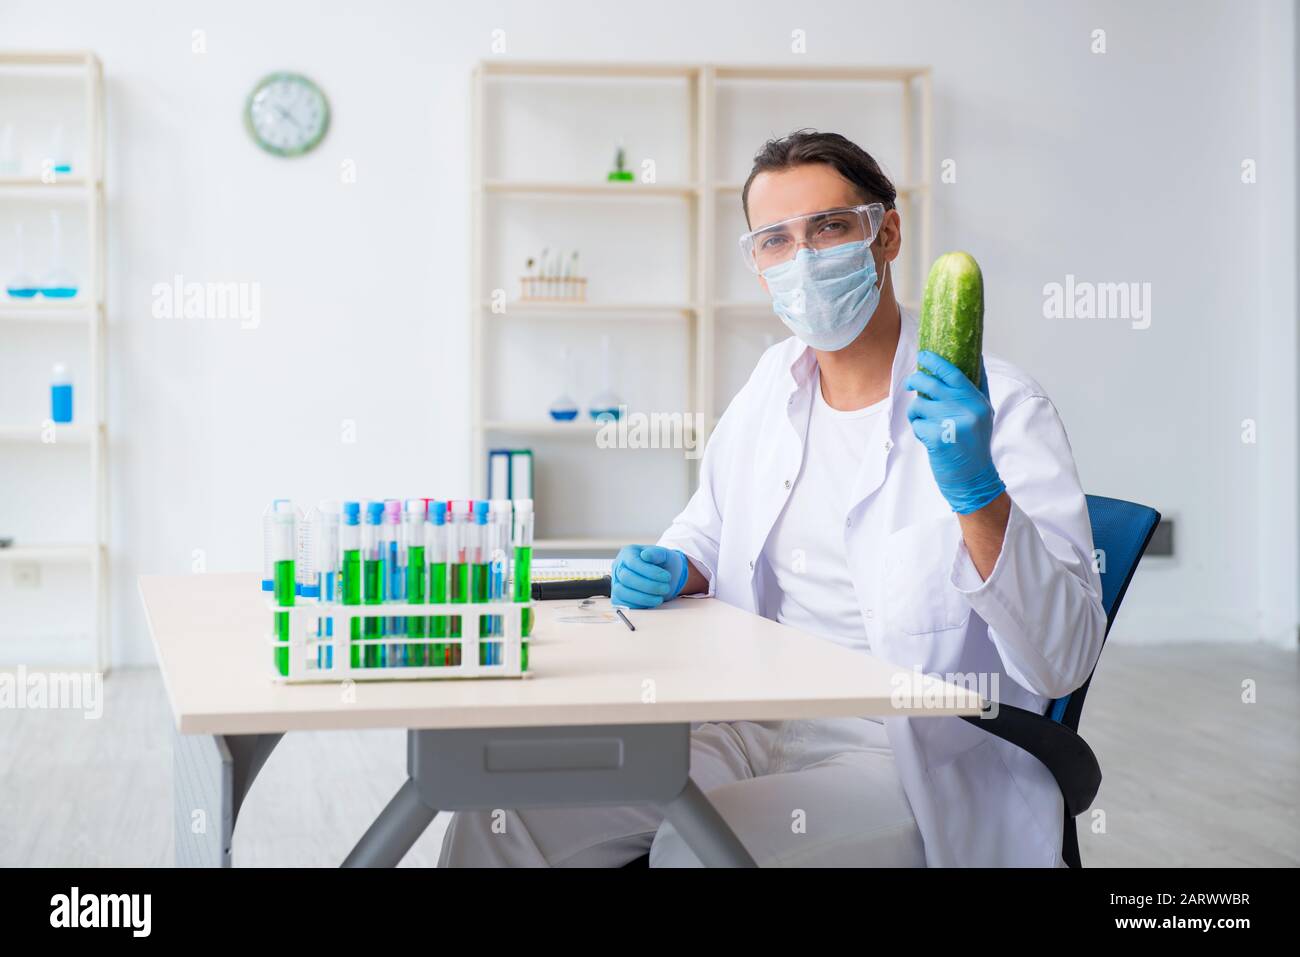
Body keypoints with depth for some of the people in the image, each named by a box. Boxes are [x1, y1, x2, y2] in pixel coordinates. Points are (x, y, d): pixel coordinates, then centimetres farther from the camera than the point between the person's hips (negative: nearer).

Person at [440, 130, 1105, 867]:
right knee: (504, 812, -6)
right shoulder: (773, 384, 9)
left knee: (696, 848, -33)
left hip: (910, 757, -6)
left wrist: (978, 495, -32)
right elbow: (710, 529, 28)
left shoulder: (1003, 409, -12)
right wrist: (674, 572, 4)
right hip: (754, 723, 6)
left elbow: (1065, 660, -18)